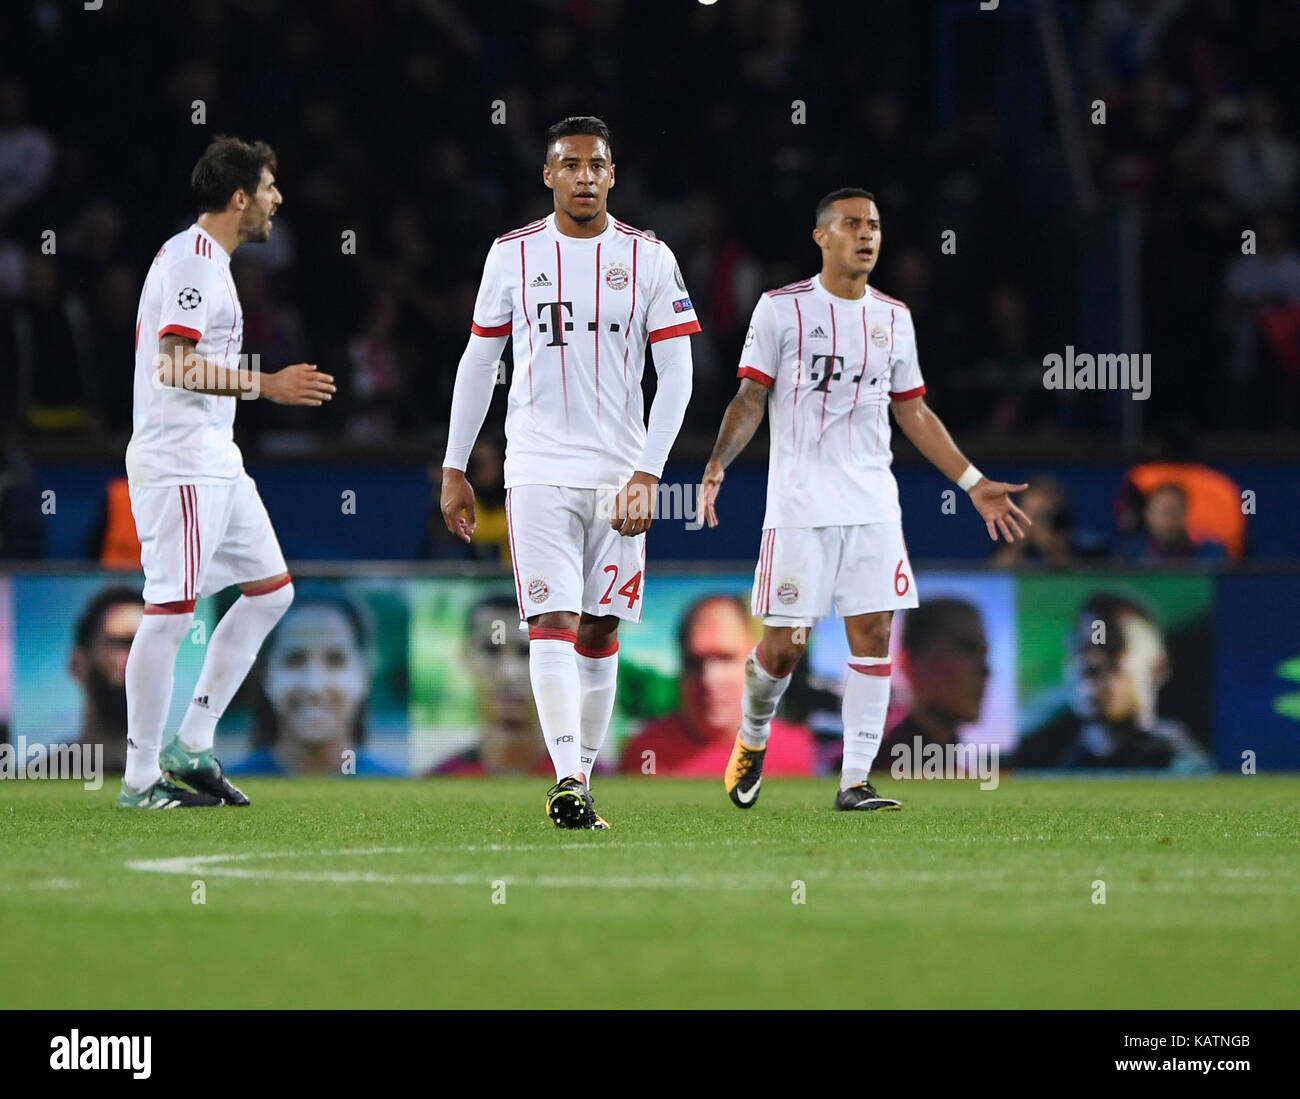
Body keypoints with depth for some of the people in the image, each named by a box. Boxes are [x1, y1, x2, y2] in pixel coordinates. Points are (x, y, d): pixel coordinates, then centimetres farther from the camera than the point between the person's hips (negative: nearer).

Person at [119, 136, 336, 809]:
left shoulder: (206, 260, 19)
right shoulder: (191, 260, -13)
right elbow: (175, 365, -22)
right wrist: (267, 385, -22)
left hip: (216, 462, 11)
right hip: (178, 464, -11)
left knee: (271, 589, 11)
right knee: (170, 611, -10)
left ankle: (191, 746, 13)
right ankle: (141, 779, -7)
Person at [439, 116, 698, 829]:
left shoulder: (648, 257, 2)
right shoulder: (512, 255, 4)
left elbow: (676, 375, -1)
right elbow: (478, 363, 13)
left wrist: (647, 475, -10)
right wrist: (454, 469, 11)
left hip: (619, 470, 1)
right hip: (538, 469, -1)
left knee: (599, 632, 6)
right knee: (552, 622, -13)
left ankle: (581, 780, 15)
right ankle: (566, 780, -22)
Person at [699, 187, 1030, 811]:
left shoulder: (893, 318, 12)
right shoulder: (782, 308, 0)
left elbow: (914, 413, 19)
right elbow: (751, 398, -1)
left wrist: (975, 484, 16)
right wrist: (718, 462, -18)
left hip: (872, 502, 4)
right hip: (799, 502, -4)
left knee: (872, 635, -5)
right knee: (785, 643, -5)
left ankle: (854, 781, -2)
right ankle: (752, 737, 25)